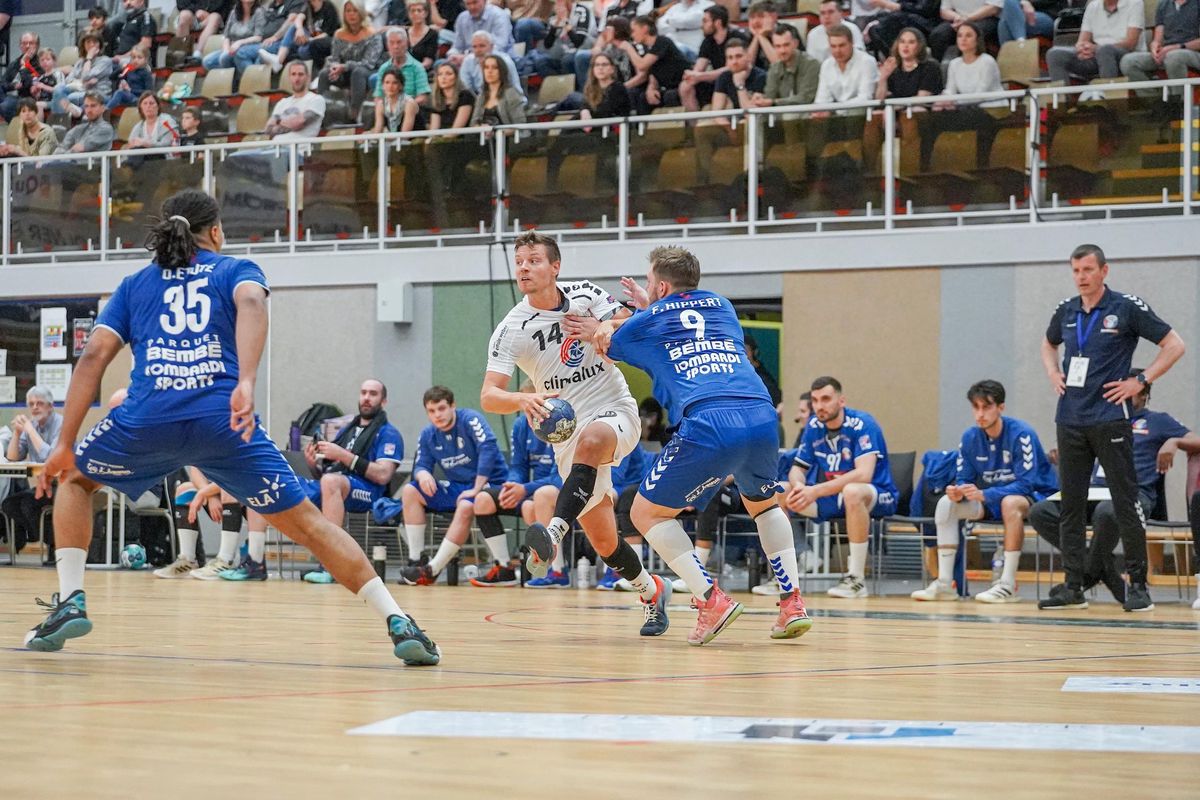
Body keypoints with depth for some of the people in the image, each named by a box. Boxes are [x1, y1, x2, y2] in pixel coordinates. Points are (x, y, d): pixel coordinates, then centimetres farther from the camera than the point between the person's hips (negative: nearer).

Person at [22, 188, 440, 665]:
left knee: (74, 478, 30)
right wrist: (246, 384, -19)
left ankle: (70, 602, 15)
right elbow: (251, 301, -6)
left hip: (148, 419, 1)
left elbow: (94, 356, 14)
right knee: (306, 523, 6)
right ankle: (398, 623, -4)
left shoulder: (135, 284, 26)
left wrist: (65, 443, 12)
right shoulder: (237, 270, 20)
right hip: (223, 420, -1)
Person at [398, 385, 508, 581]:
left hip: (489, 483, -7)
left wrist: (476, 489, -28)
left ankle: (432, 570, -32)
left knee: (465, 507, -37)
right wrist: (423, 474, -22)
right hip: (457, 487, 7)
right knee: (410, 491, -8)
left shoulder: (470, 419, -15)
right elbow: (420, 465, 5)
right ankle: (415, 561, -10)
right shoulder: (428, 435, 4)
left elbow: (488, 448, -26)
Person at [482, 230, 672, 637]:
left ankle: (554, 533, -55)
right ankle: (652, 593, 30)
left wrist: (600, 332, -22)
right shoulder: (511, 330, -6)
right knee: (603, 541, 3)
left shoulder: (585, 295, -3)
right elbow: (488, 396, -15)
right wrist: (523, 400, -36)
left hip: (616, 412, -2)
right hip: (567, 431, 2)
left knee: (590, 440, -40)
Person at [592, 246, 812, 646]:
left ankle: (711, 600, -4)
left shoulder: (644, 324, 15)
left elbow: (605, 345, 34)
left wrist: (607, 325, 52)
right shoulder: (721, 305, 26)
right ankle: (792, 604, 19)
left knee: (647, 513, 11)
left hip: (709, 425, -5)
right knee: (763, 503, 33)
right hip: (761, 416, 5)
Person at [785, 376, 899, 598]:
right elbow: (797, 468, 6)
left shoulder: (862, 425, -19)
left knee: (852, 491, -41)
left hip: (877, 498, -7)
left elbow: (863, 475, -31)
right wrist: (798, 485, -20)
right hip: (832, 499, 7)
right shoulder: (814, 426, 0)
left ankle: (856, 579, -32)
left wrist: (816, 491, -37)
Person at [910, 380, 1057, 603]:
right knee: (946, 504, -12)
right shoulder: (970, 437, -4)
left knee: (1010, 502, -39)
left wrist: (983, 494, -38)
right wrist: (958, 492, -25)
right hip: (990, 499, 6)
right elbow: (964, 479, 1)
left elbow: (1025, 484, -27)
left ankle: (1008, 585, -35)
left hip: (1034, 497, -6)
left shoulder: (1021, 434, -21)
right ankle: (944, 583, -15)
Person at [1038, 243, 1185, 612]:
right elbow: (1048, 344, 32)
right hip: (1069, 421, 5)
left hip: (1109, 419, -5)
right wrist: (1054, 374, 13)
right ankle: (1073, 586, 10)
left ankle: (1138, 585, 2)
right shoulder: (1066, 311, 10)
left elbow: (1174, 345, -3)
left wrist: (1141, 381, -8)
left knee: (1125, 502, -4)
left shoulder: (1127, 307, -5)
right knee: (1070, 505, 5)